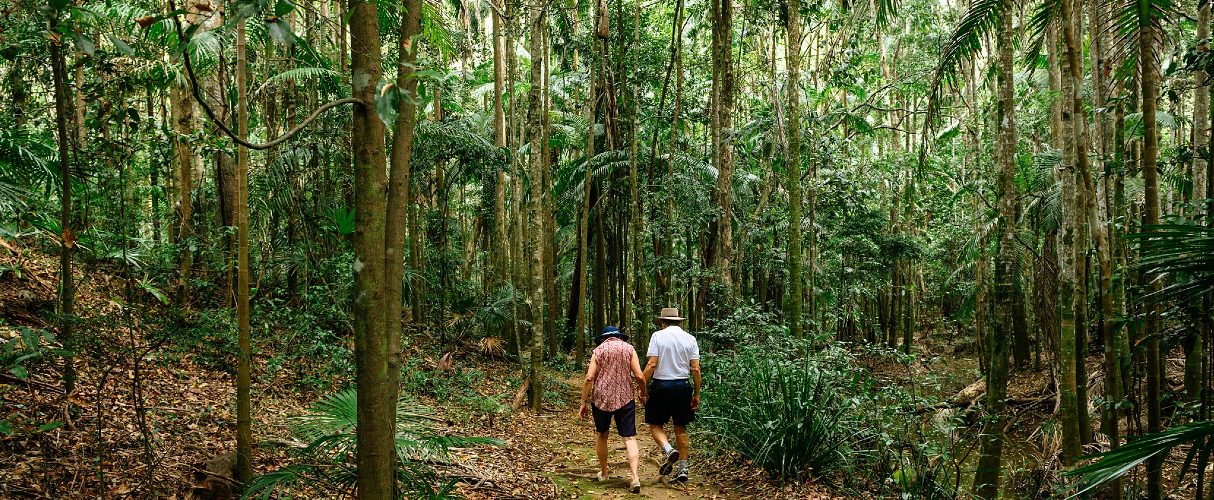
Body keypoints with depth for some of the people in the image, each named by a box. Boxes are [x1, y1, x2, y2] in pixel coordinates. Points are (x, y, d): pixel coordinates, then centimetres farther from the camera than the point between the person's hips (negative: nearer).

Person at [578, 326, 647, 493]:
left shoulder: (599, 350, 4)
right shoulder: (629, 348, 5)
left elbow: (589, 378, -5)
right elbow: (639, 376, -3)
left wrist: (583, 402, 0)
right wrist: (643, 394, 14)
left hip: (601, 399, 0)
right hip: (625, 399, 0)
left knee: (601, 435, 20)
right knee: (630, 438, -1)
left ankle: (603, 473, 28)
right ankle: (635, 477, -16)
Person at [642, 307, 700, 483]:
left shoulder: (658, 336, -5)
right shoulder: (690, 338, 4)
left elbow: (652, 364, -12)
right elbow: (695, 369, 0)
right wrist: (696, 394, 7)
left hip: (661, 385, -3)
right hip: (683, 385, 3)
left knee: (655, 424, 10)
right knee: (681, 428, 11)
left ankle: (669, 450, -16)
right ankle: (682, 468, 11)